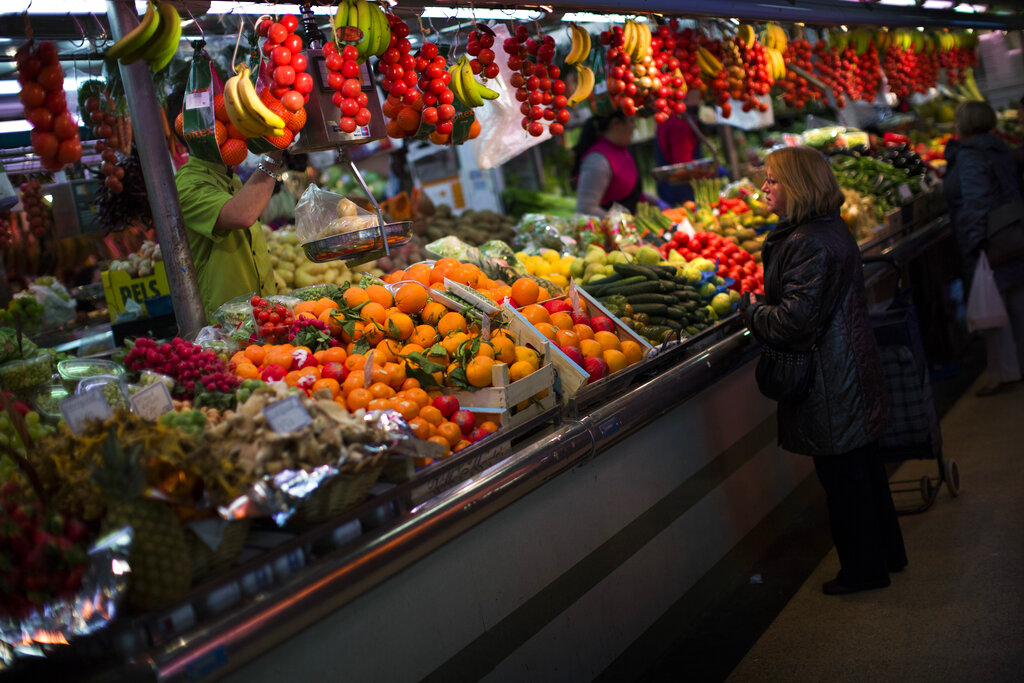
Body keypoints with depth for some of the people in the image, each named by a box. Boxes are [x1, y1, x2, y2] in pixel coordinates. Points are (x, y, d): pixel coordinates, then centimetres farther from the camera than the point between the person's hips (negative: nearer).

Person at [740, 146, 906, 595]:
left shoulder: (808, 243, -24)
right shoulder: (832, 228, 9)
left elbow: (794, 319, -26)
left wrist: (751, 308, -8)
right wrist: (761, 305, 12)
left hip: (829, 380, -10)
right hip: (854, 370, 10)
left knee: (842, 477, 3)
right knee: (864, 469, 21)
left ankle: (863, 569, 17)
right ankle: (886, 553, 35)